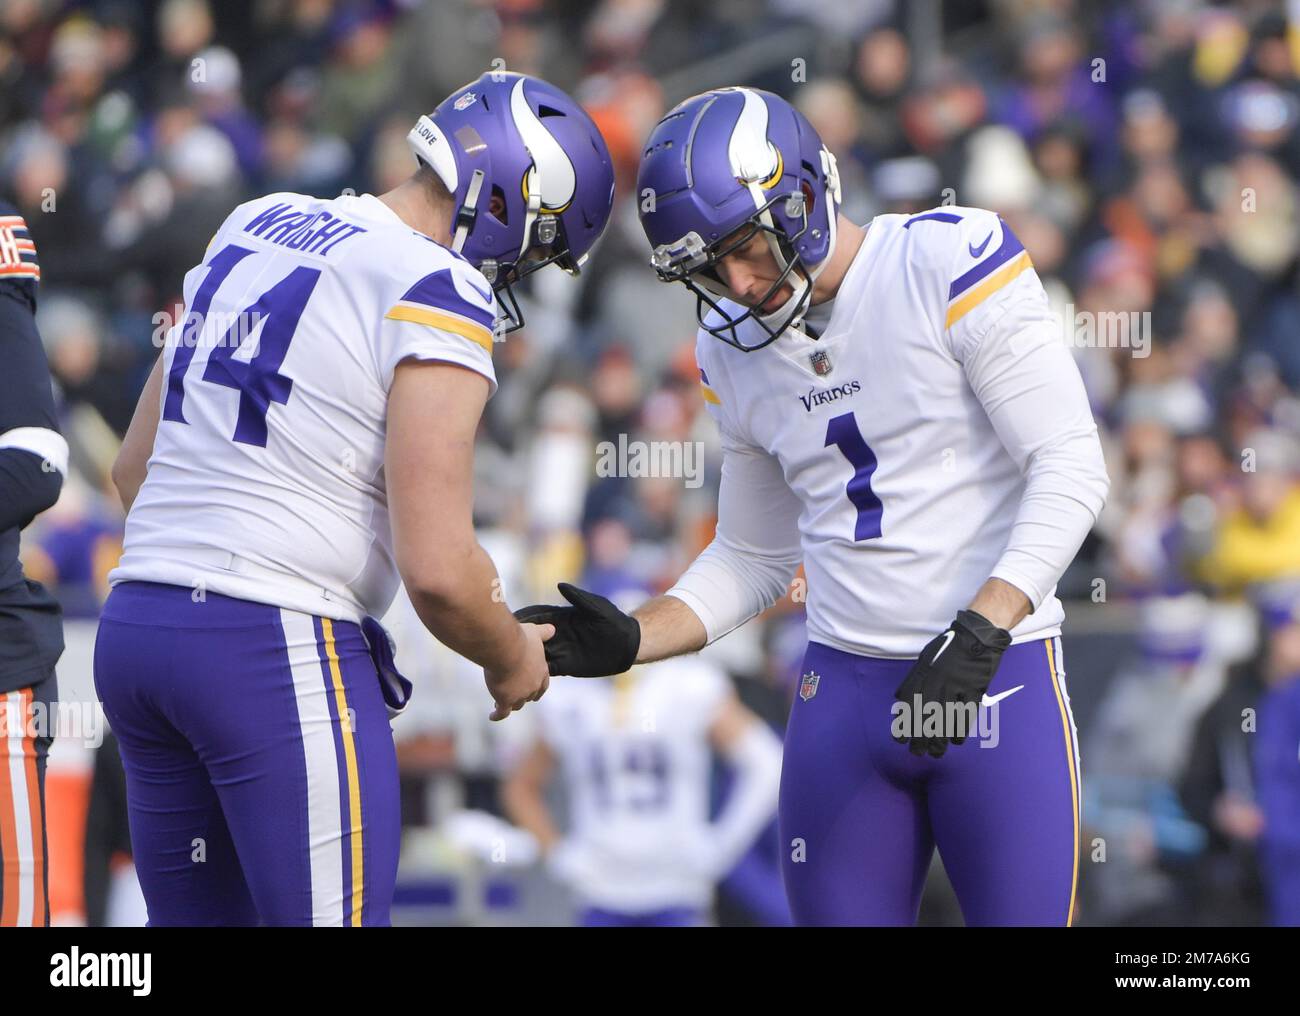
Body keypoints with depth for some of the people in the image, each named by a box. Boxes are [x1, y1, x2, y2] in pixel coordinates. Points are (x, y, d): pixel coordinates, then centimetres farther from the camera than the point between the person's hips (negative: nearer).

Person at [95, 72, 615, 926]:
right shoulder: (437, 302, -10)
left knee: (197, 914, 15)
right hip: (279, 647, -8)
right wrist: (510, 659, 4)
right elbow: (437, 569, -15)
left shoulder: (255, 228, 15)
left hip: (136, 620, 8)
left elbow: (134, 468, 22)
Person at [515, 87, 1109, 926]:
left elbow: (1071, 469, -14)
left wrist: (980, 632, -23)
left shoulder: (950, 261, -11)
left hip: (1000, 677, -5)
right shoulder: (736, 350, 9)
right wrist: (628, 641, 3)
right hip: (846, 690, 5)